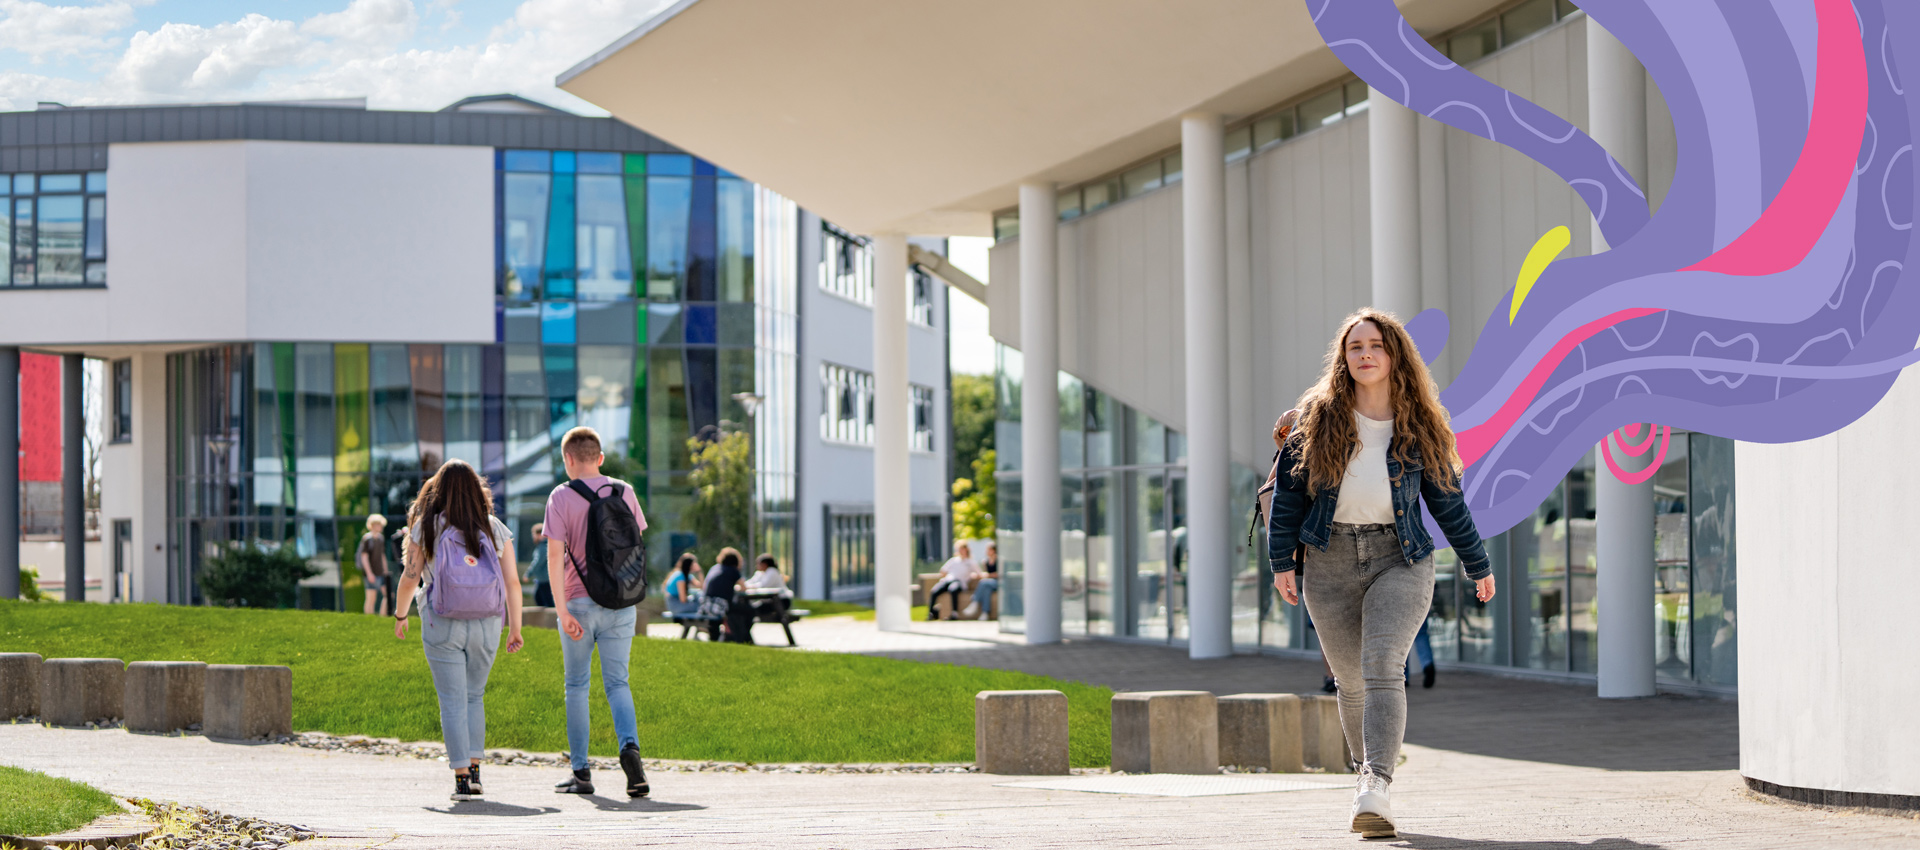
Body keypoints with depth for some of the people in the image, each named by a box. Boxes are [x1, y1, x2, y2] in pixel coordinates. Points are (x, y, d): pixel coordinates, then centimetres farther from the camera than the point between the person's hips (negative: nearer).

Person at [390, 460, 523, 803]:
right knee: (474, 696, 19)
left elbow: (410, 578, -3)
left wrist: (400, 614, 12)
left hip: (442, 625, -2)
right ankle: (474, 769, 14)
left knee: (453, 701, 3)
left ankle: (461, 777, -4)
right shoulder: (495, 530, 2)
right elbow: (512, 582, -1)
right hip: (486, 624, 2)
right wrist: (516, 629, 5)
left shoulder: (425, 528, -3)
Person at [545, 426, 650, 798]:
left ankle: (581, 771, 9)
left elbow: (554, 555, -13)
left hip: (579, 602, -2)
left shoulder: (561, 497, -6)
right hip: (620, 603, 2)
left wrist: (562, 610, -14)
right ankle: (629, 746, -20)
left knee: (576, 685, 9)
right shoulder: (624, 492, 5)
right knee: (617, 683, 7)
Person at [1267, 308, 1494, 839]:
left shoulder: (1421, 428, 4)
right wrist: (1282, 560, 1)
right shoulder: (1318, 418, 3)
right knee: (1351, 680, 7)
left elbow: (1447, 501, 13)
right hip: (1331, 561, 2)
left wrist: (1477, 565, 18)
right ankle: (1370, 772, 26)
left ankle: (1375, 788, -31)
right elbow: (1289, 488, 7)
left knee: (1383, 666, -20)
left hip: (1399, 557, -2)